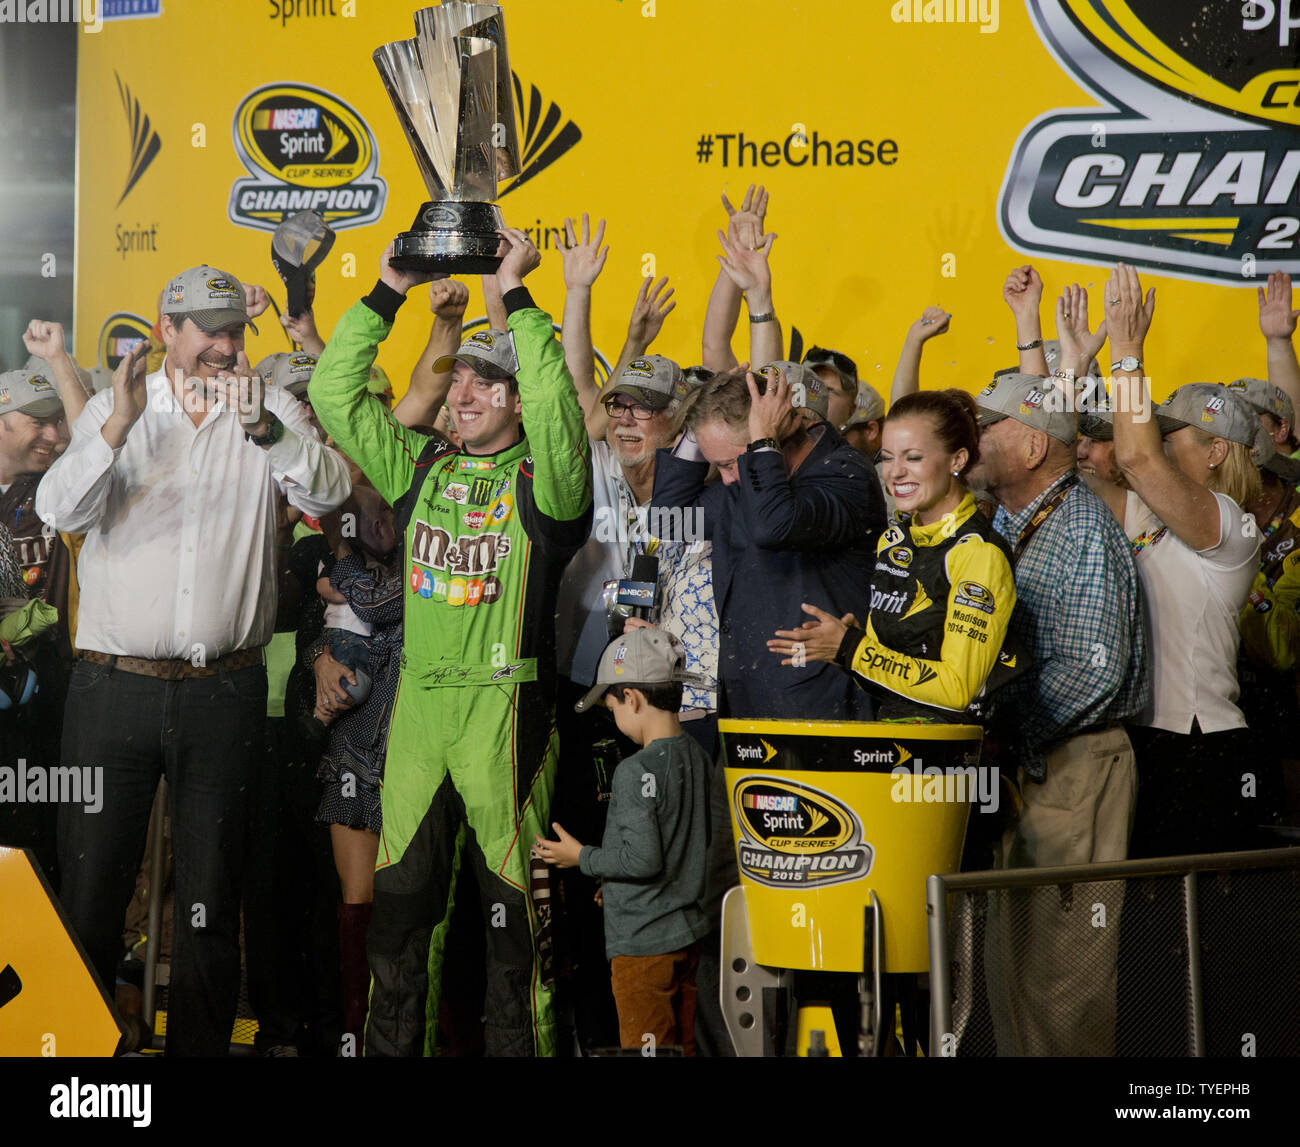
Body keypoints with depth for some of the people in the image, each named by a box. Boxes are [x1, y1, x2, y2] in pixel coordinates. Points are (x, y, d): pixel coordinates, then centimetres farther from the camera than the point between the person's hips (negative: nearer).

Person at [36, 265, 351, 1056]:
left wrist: (262, 429, -27)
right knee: (90, 886, 2)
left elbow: (328, 492, -10)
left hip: (225, 693, 0)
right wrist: (116, 430, -24)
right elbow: (60, 509, -7)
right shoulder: (116, 406, 7)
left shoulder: (272, 411, 7)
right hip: (115, 686, 0)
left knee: (212, 896, 7)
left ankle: (203, 1045, 18)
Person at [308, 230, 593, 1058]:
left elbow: (555, 407, -22)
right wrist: (389, 294, 3)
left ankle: (520, 1044, 12)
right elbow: (335, 396, 9)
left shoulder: (544, 478, -2)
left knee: (512, 898, 1)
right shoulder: (419, 467, 13)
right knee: (401, 896, 11)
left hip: (506, 702, -5)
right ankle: (392, 1044, 22)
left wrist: (516, 297, -21)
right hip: (419, 699, 5)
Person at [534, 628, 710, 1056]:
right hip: (688, 931, 8)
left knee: (646, 1050, 0)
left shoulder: (636, 771, -20)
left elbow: (643, 858, -24)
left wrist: (582, 857, -7)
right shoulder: (697, 757, 5)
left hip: (642, 942, -8)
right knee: (681, 1046, 15)